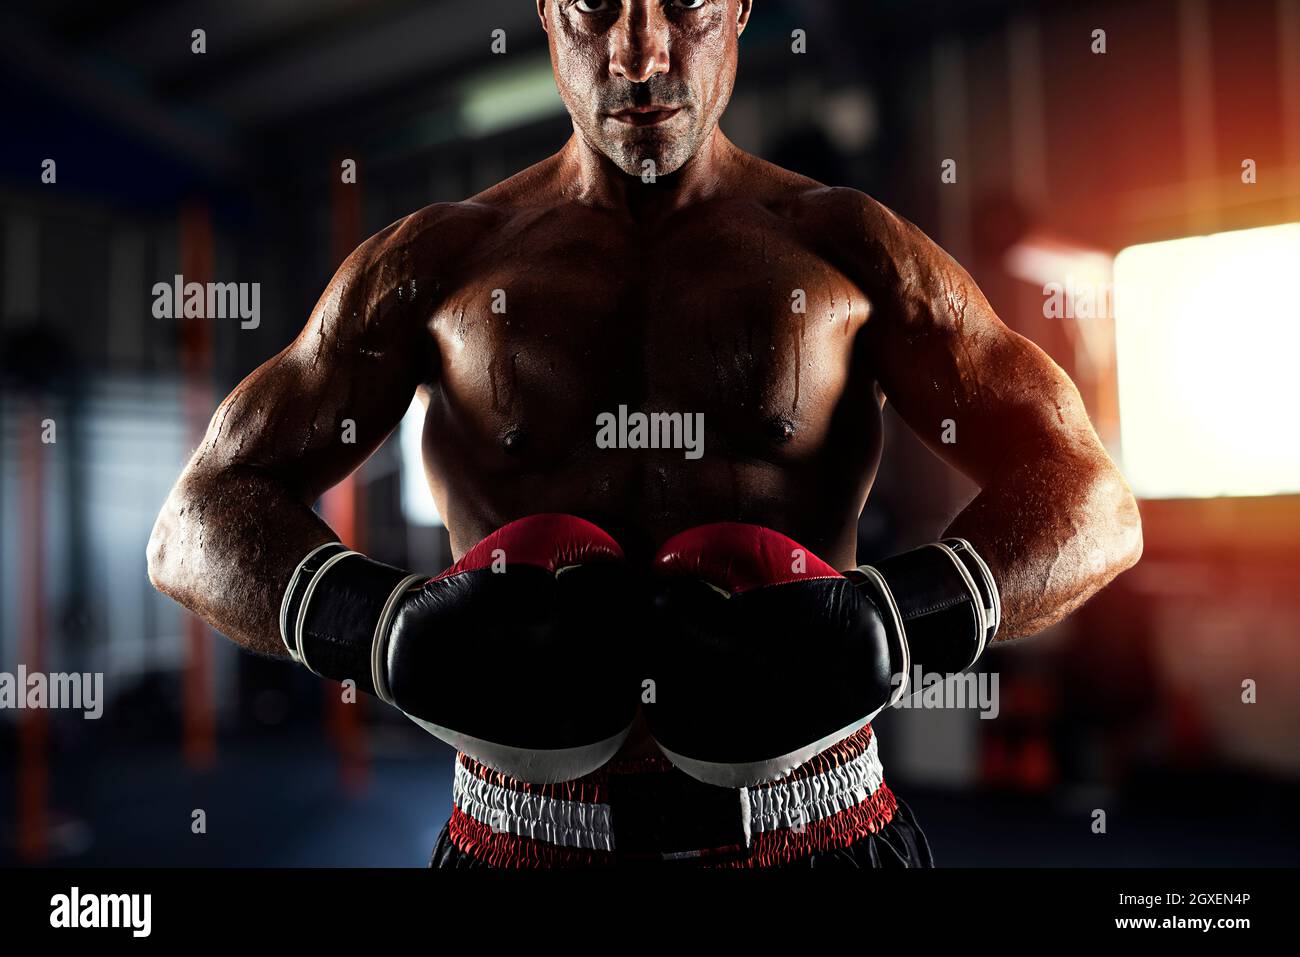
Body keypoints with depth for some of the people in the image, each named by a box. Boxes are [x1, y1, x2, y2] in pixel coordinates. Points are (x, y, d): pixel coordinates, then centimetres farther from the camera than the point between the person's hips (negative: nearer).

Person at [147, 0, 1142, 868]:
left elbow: (1094, 503, -4)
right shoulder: (437, 262, 2)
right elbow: (202, 518, 0)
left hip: (813, 826, 0)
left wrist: (891, 619, -23)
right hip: (521, 835, 1)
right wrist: (382, 622, -21)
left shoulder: (853, 249, 0)